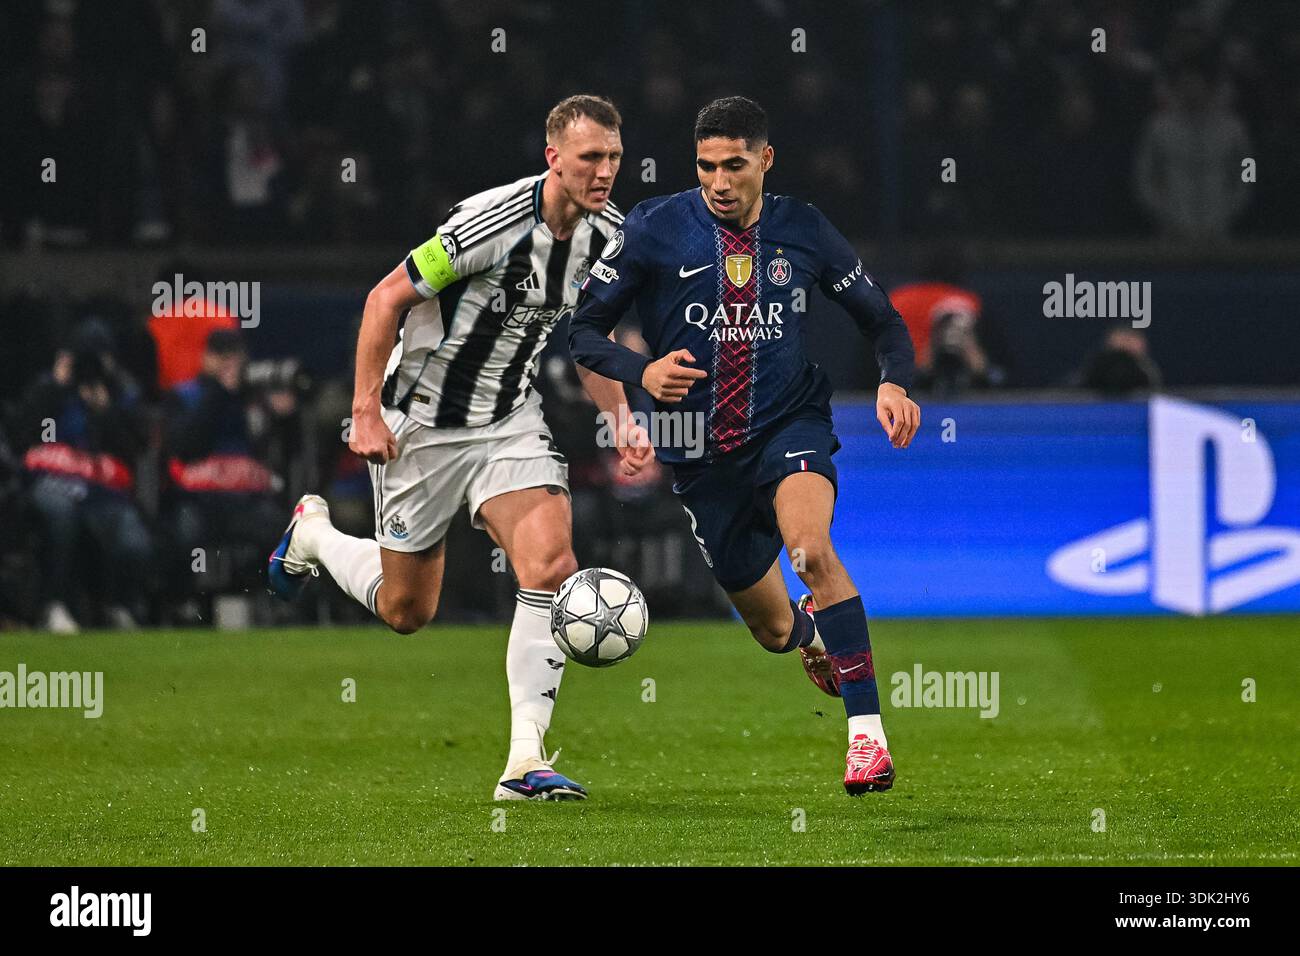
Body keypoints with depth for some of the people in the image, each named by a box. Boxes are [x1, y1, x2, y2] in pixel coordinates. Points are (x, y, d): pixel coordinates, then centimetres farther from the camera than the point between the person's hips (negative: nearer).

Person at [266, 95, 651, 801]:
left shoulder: (607, 235, -4)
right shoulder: (493, 221, -26)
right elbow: (387, 298, -18)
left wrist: (622, 424, 3)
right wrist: (366, 411, -20)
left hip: (511, 419, 5)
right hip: (422, 421, -5)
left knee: (551, 565, -18)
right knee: (406, 610, 7)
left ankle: (525, 761, -15)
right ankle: (313, 535, 39)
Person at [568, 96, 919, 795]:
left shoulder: (803, 232, -1)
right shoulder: (654, 229, -5)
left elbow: (882, 319, 9)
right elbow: (582, 328, -2)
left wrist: (894, 382, -12)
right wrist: (642, 372, -21)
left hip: (788, 425, -2)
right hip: (701, 452, 2)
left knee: (810, 548, -34)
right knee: (773, 628, 11)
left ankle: (867, 734, -33)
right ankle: (814, 634, 52)